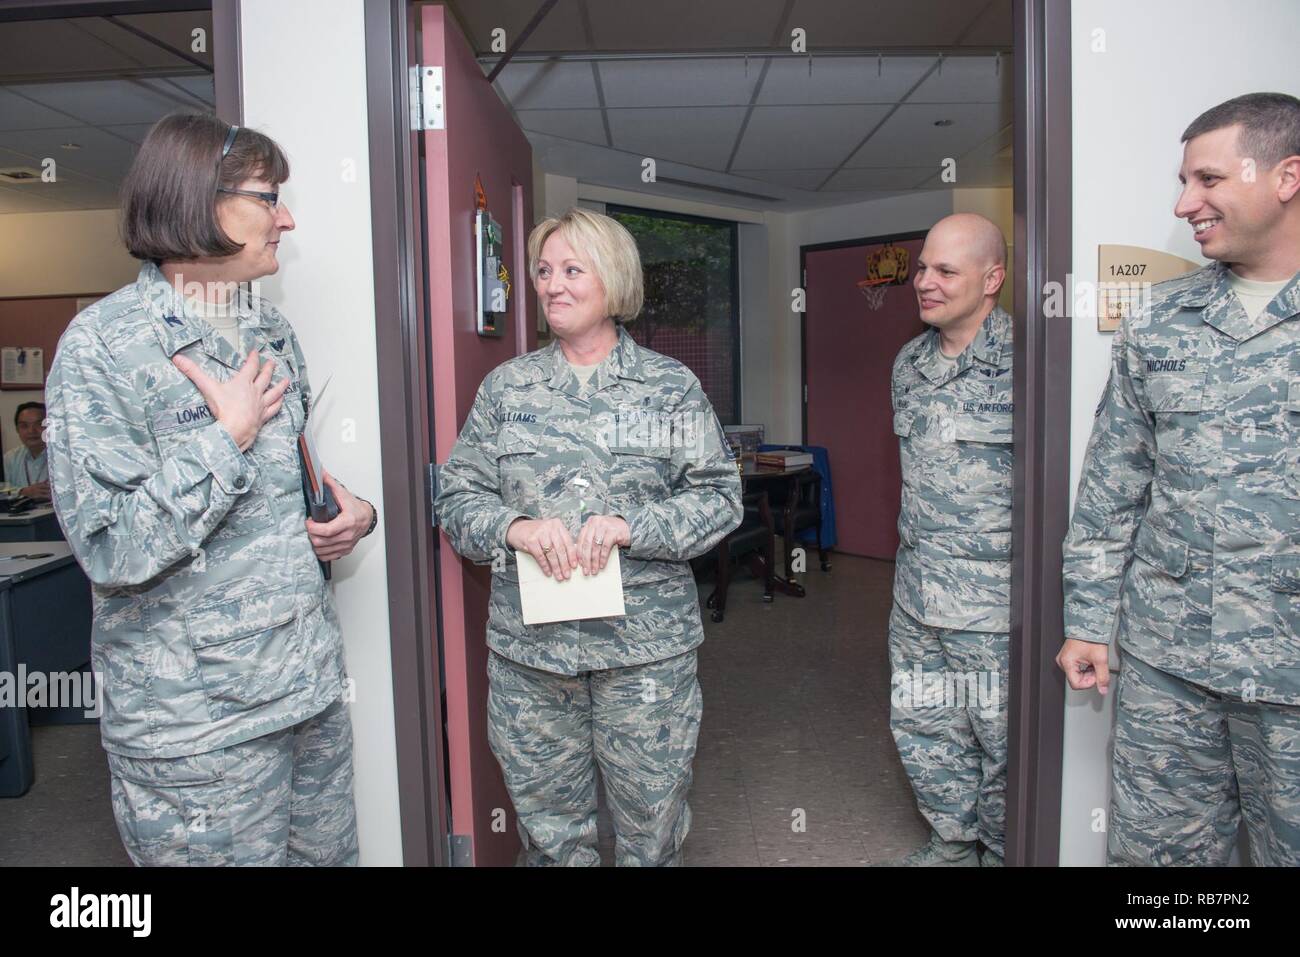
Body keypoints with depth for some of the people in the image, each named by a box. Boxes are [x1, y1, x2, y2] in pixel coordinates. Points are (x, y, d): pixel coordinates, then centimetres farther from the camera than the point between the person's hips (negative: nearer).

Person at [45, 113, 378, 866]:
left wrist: (354, 516, -1)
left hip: (313, 688, 7)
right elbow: (113, 552, -21)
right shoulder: (104, 345, -13)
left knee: (330, 852, 18)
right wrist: (230, 436, -16)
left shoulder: (273, 333, 8)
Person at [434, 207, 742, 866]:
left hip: (646, 644, -1)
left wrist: (631, 526, -17)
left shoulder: (672, 386, 2)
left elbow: (719, 496, -2)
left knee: (651, 835, 13)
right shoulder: (505, 386, 6)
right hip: (528, 647, 2)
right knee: (548, 833, 15)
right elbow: (456, 498, 5)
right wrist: (515, 528, -15)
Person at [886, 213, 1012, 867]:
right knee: (922, 729, 19)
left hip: (995, 600, -7)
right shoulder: (909, 363, 9)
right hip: (916, 595, 7)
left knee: (1002, 742, 9)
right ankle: (952, 844, 40)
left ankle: (1004, 852, 33)